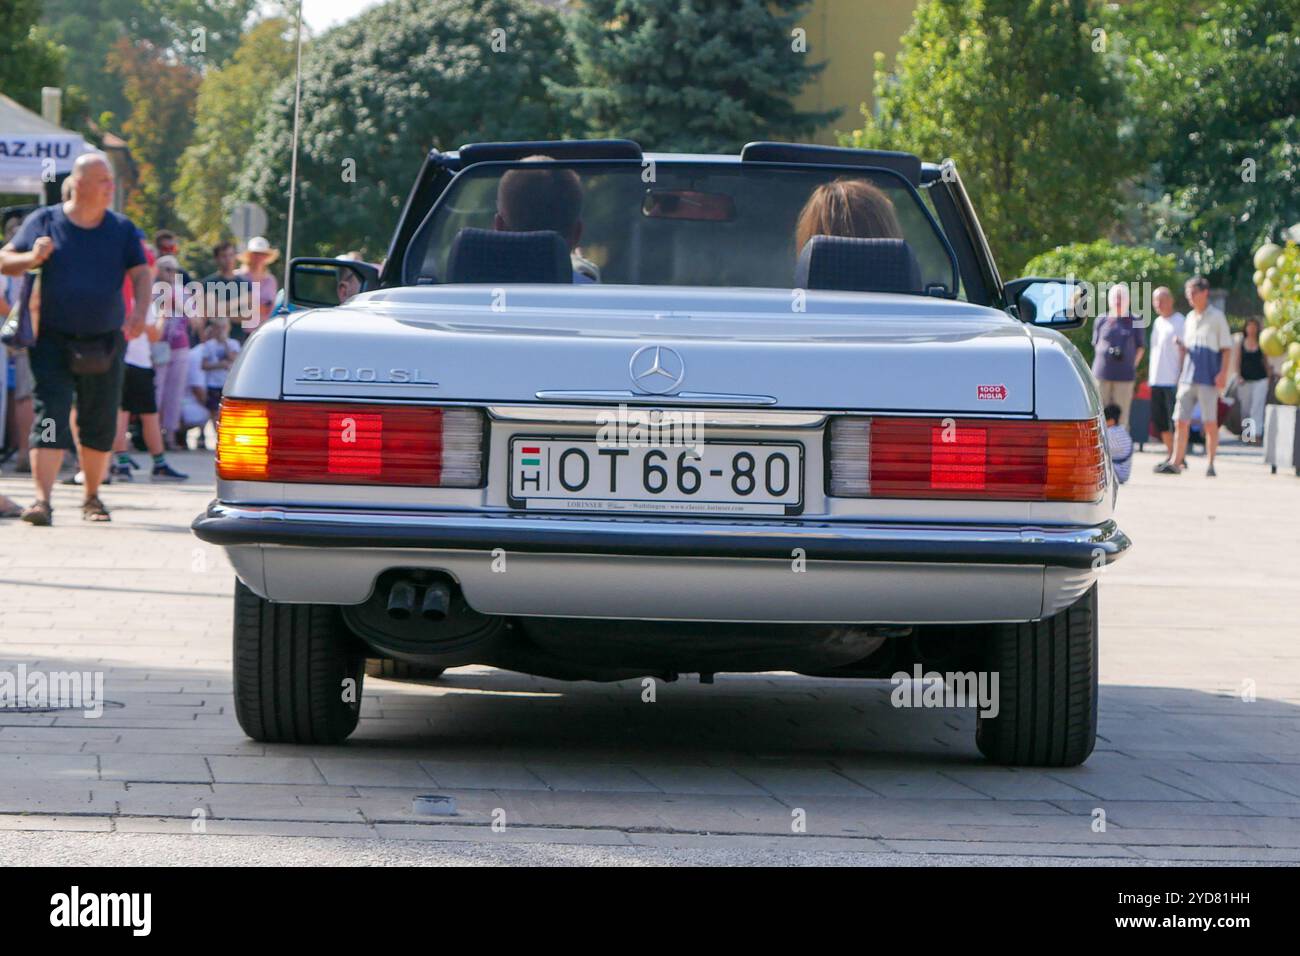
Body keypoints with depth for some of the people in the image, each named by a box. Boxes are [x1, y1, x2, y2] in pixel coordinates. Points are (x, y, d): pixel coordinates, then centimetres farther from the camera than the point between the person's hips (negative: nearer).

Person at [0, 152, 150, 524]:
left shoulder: (122, 229, 8)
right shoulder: (44, 221, 2)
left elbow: (140, 273, 3)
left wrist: (140, 311, -16)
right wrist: (32, 258, -17)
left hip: (105, 342, 3)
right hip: (54, 340, -3)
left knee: (100, 425, 9)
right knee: (49, 419, -13)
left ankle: (92, 497, 25)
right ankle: (42, 499, -19)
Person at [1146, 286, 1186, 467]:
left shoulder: (1179, 322, -6)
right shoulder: (1157, 322, 17)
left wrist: (1181, 376, -15)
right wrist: (1149, 375, 17)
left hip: (1173, 380, -8)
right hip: (1157, 380, 8)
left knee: (1175, 421, -8)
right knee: (1159, 420, 9)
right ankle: (1170, 454, 19)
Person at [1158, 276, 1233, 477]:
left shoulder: (1216, 317, 0)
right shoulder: (1190, 318, 17)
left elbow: (1226, 348, -2)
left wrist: (1223, 373, -12)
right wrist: (1181, 347, 1)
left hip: (1208, 378, -5)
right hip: (1188, 376, 6)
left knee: (1210, 423, -4)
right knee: (1181, 421, 1)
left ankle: (1211, 464, 3)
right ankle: (1176, 462, 2)